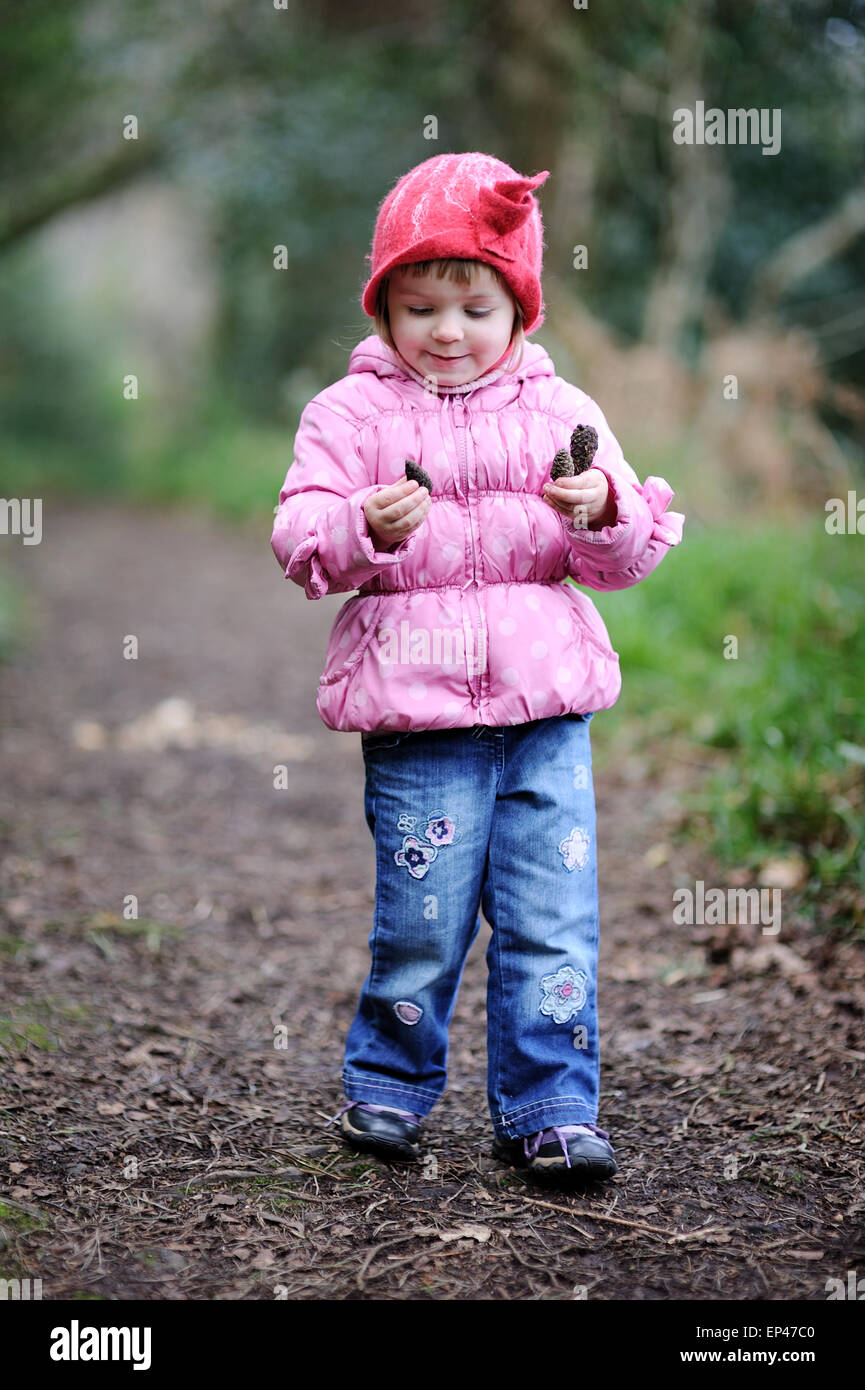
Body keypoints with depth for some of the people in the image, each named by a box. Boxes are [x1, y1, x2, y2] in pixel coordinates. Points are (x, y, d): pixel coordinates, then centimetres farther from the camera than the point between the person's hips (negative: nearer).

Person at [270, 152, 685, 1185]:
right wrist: (366, 529, -24)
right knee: (421, 920, 3)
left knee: (554, 921, 2)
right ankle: (388, 1086, 27)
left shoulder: (560, 411, 9)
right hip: (414, 715, -2)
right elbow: (300, 545, -5)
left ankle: (548, 1108, 16)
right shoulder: (349, 413, 2)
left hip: (546, 710, 2)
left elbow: (632, 553, 8)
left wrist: (604, 513, -14)